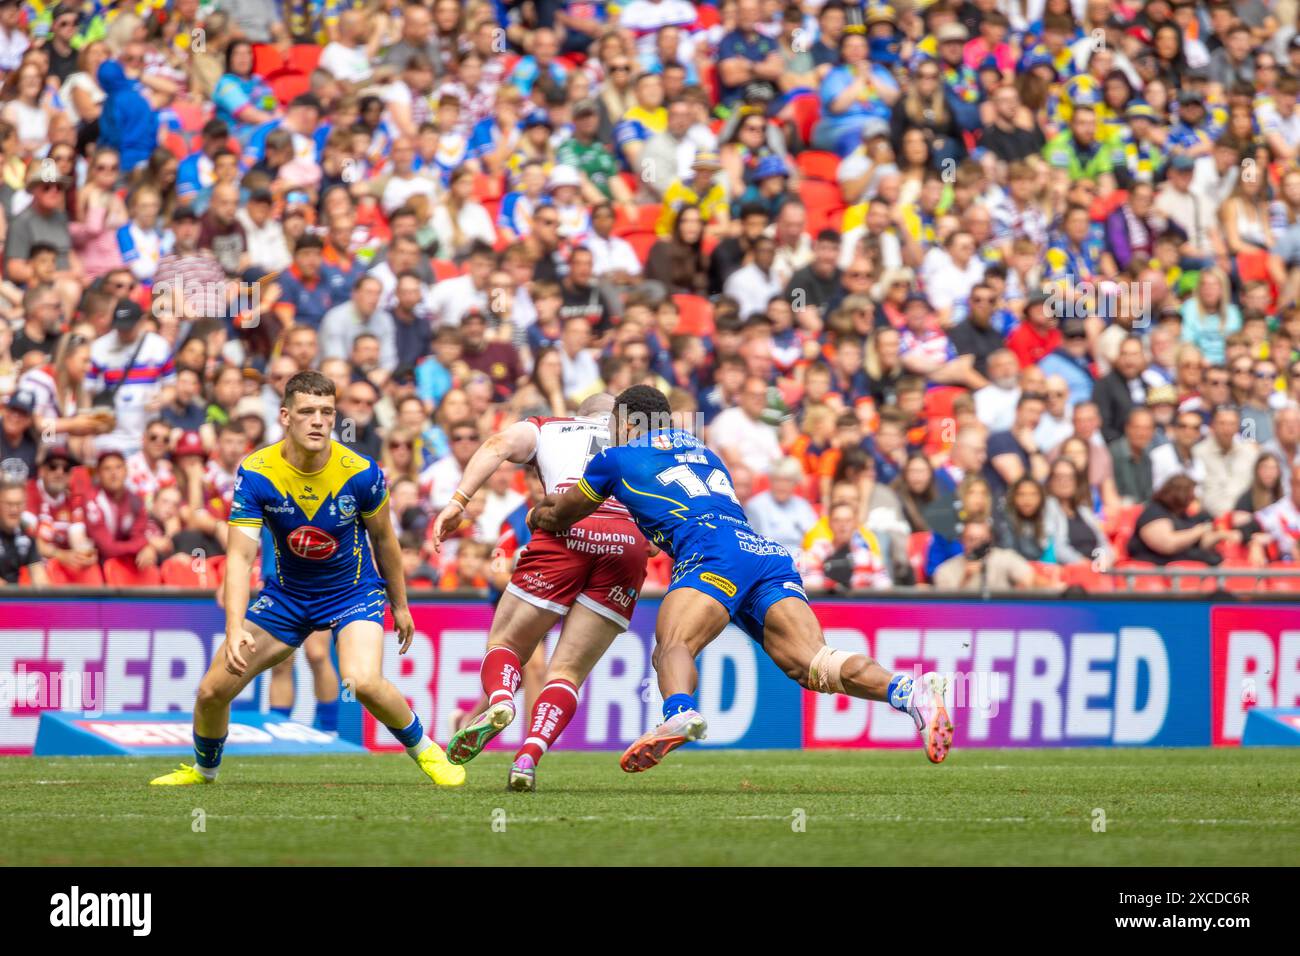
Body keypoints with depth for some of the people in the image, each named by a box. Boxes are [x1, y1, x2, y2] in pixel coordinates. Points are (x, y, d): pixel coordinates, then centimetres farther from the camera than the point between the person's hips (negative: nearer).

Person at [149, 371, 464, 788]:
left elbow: (383, 539, -1)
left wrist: (399, 605, 10)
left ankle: (423, 749, -3)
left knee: (363, 682, -31)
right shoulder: (255, 474, -19)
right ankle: (204, 768, 29)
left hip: (353, 591, -2)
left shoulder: (360, 473, -20)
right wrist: (235, 629, -34)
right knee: (212, 690, -3)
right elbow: (240, 557, -21)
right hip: (287, 593, 2)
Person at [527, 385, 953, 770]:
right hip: (770, 553, 6)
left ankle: (679, 712, -56)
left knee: (672, 647, -21)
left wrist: (540, 513, 58)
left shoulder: (616, 459, 20)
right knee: (812, 663, -12)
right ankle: (908, 692, -36)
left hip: (714, 552, -5)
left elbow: (558, 519, 34)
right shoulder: (702, 451, 37)